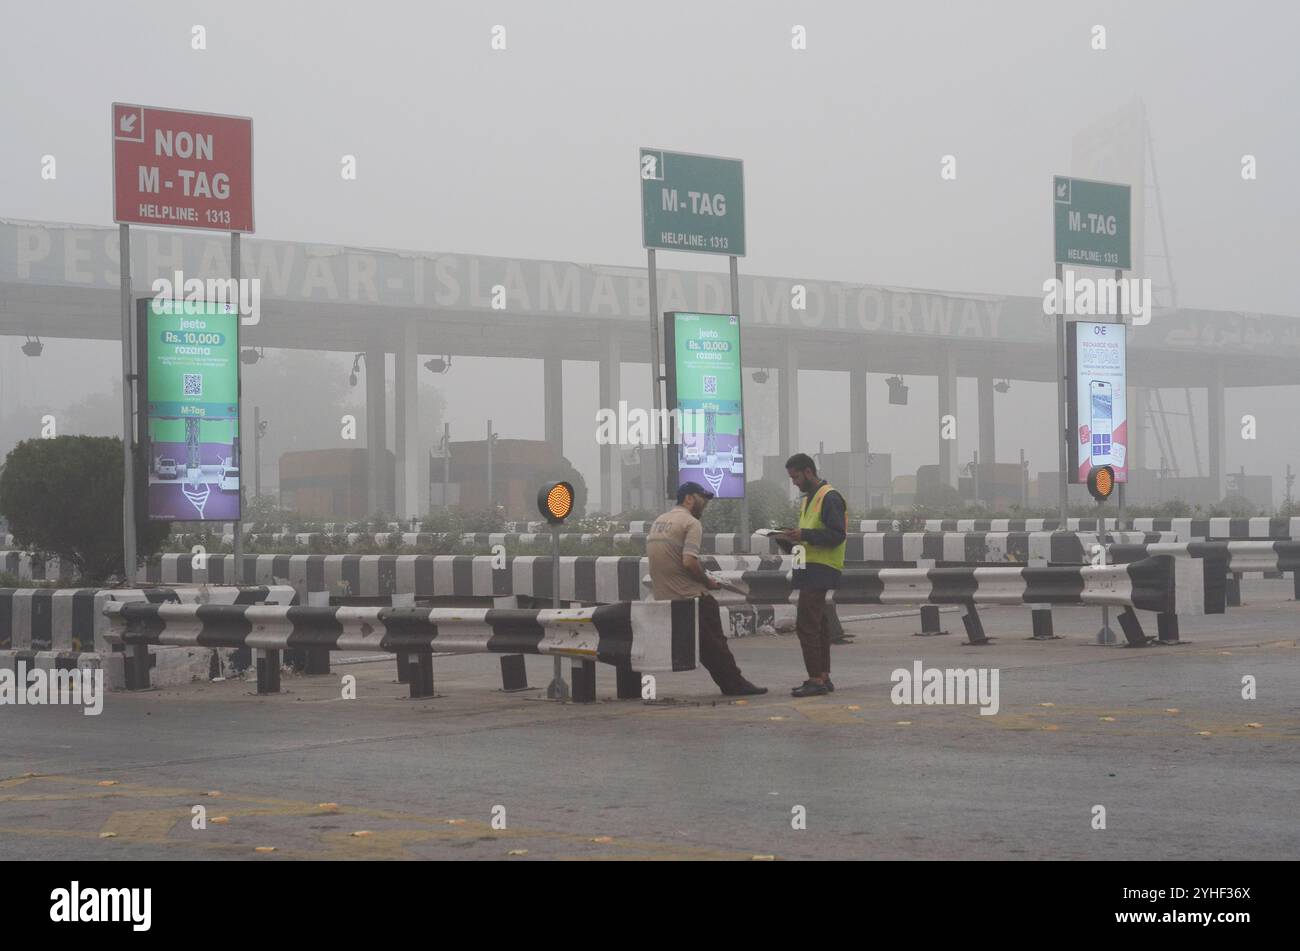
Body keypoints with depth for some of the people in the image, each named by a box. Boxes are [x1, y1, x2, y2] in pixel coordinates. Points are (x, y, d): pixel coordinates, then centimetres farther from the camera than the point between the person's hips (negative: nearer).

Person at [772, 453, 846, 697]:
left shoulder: (829, 498, -11)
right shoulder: (808, 499, 20)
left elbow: (837, 535, -18)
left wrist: (804, 535, -22)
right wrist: (787, 538, 7)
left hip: (821, 569, -10)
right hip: (810, 568, 10)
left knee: (806, 624, -13)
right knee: (818, 624, 12)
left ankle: (816, 680, -13)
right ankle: (823, 677, 16)